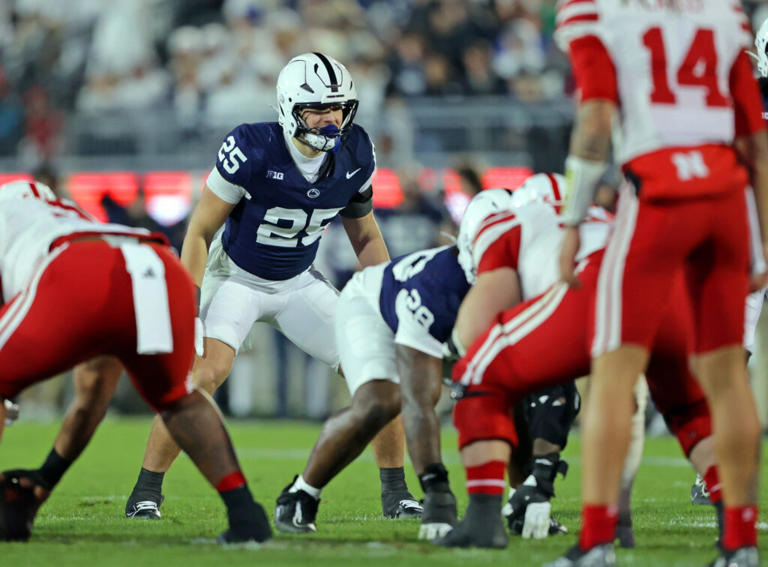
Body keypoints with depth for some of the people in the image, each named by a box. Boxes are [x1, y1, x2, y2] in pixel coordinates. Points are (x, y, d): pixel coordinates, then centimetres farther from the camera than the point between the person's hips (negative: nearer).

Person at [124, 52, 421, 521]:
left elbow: (365, 235, 6)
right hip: (237, 276, -5)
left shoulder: (354, 156, -11)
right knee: (207, 371, -27)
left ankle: (395, 492, 11)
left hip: (299, 283, 5)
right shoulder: (253, 150, -26)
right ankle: (147, 491, -14)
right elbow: (202, 229, -16)